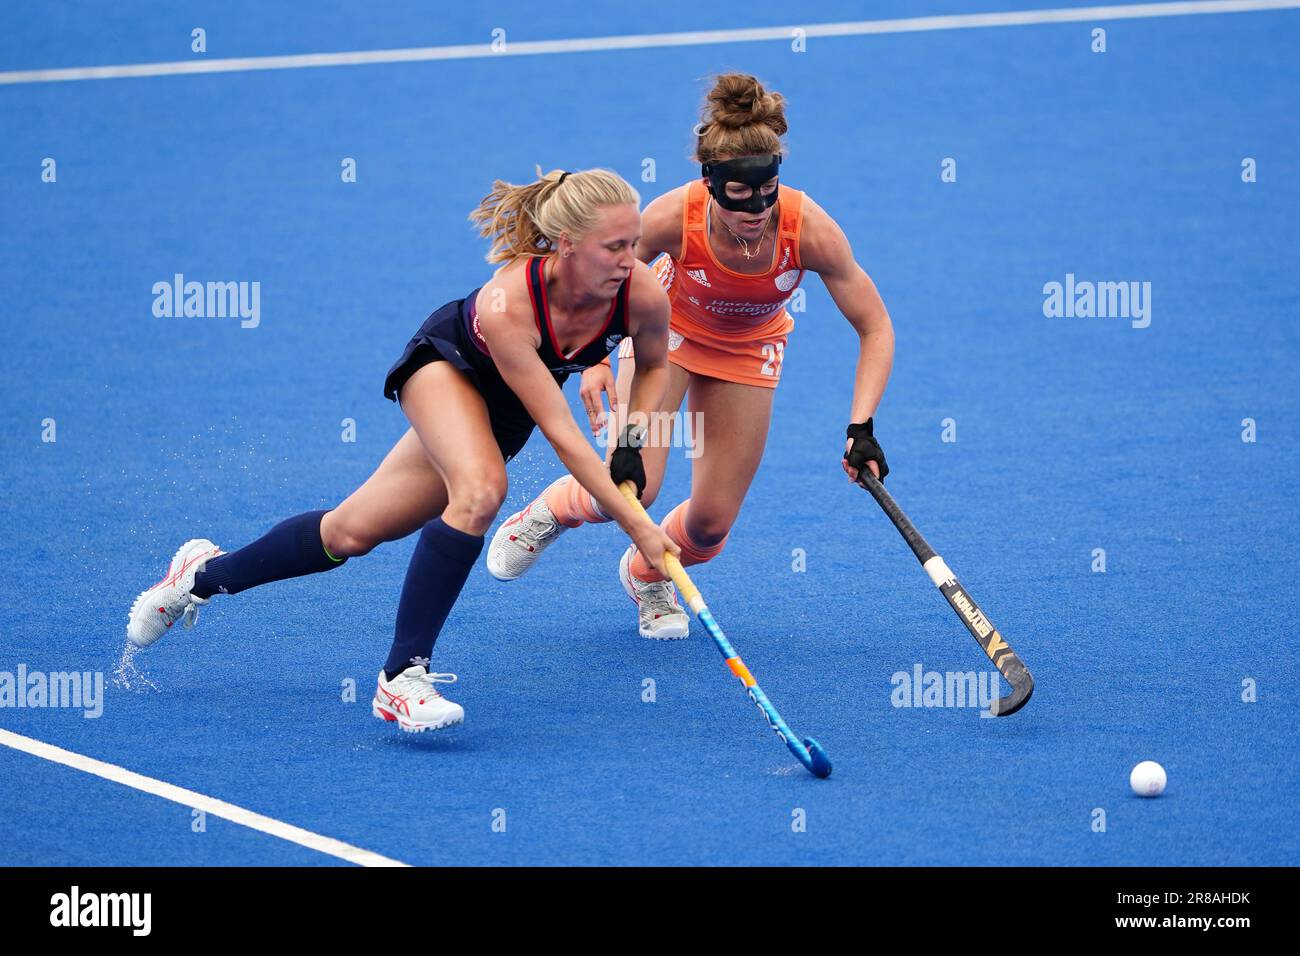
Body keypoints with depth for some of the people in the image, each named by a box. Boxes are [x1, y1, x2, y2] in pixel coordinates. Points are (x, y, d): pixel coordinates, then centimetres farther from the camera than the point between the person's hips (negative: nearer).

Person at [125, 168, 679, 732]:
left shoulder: (642, 293, -30)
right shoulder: (505, 305, -43)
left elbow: (653, 365, -3)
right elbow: (560, 433, -39)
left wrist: (633, 445, -16)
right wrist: (635, 526, -40)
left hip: (505, 409, 5)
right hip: (447, 365, -5)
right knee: (481, 489, -36)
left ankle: (205, 574, 31)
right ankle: (401, 676, -23)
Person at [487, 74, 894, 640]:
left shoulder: (809, 228, -35)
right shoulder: (673, 217, -36)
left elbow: (875, 328, -25)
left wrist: (862, 428, -35)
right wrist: (596, 361, -26)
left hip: (747, 349, 2)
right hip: (667, 328, -1)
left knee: (710, 524, -1)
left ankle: (645, 574, 35)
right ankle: (553, 509, 19)